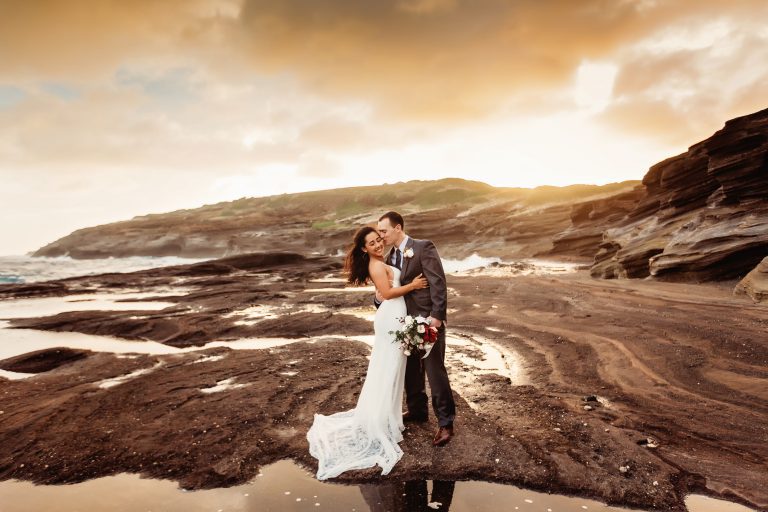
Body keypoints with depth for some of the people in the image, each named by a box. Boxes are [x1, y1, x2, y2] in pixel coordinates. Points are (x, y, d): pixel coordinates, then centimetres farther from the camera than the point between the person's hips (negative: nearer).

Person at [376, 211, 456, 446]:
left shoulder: (424, 247, -11)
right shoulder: (390, 257, 11)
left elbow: (438, 282, -17)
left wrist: (436, 315, -22)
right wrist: (379, 297, -7)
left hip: (428, 319, -7)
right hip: (406, 321, 8)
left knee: (435, 370, -3)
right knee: (411, 370, 17)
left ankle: (445, 422, 10)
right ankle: (417, 410, 36)